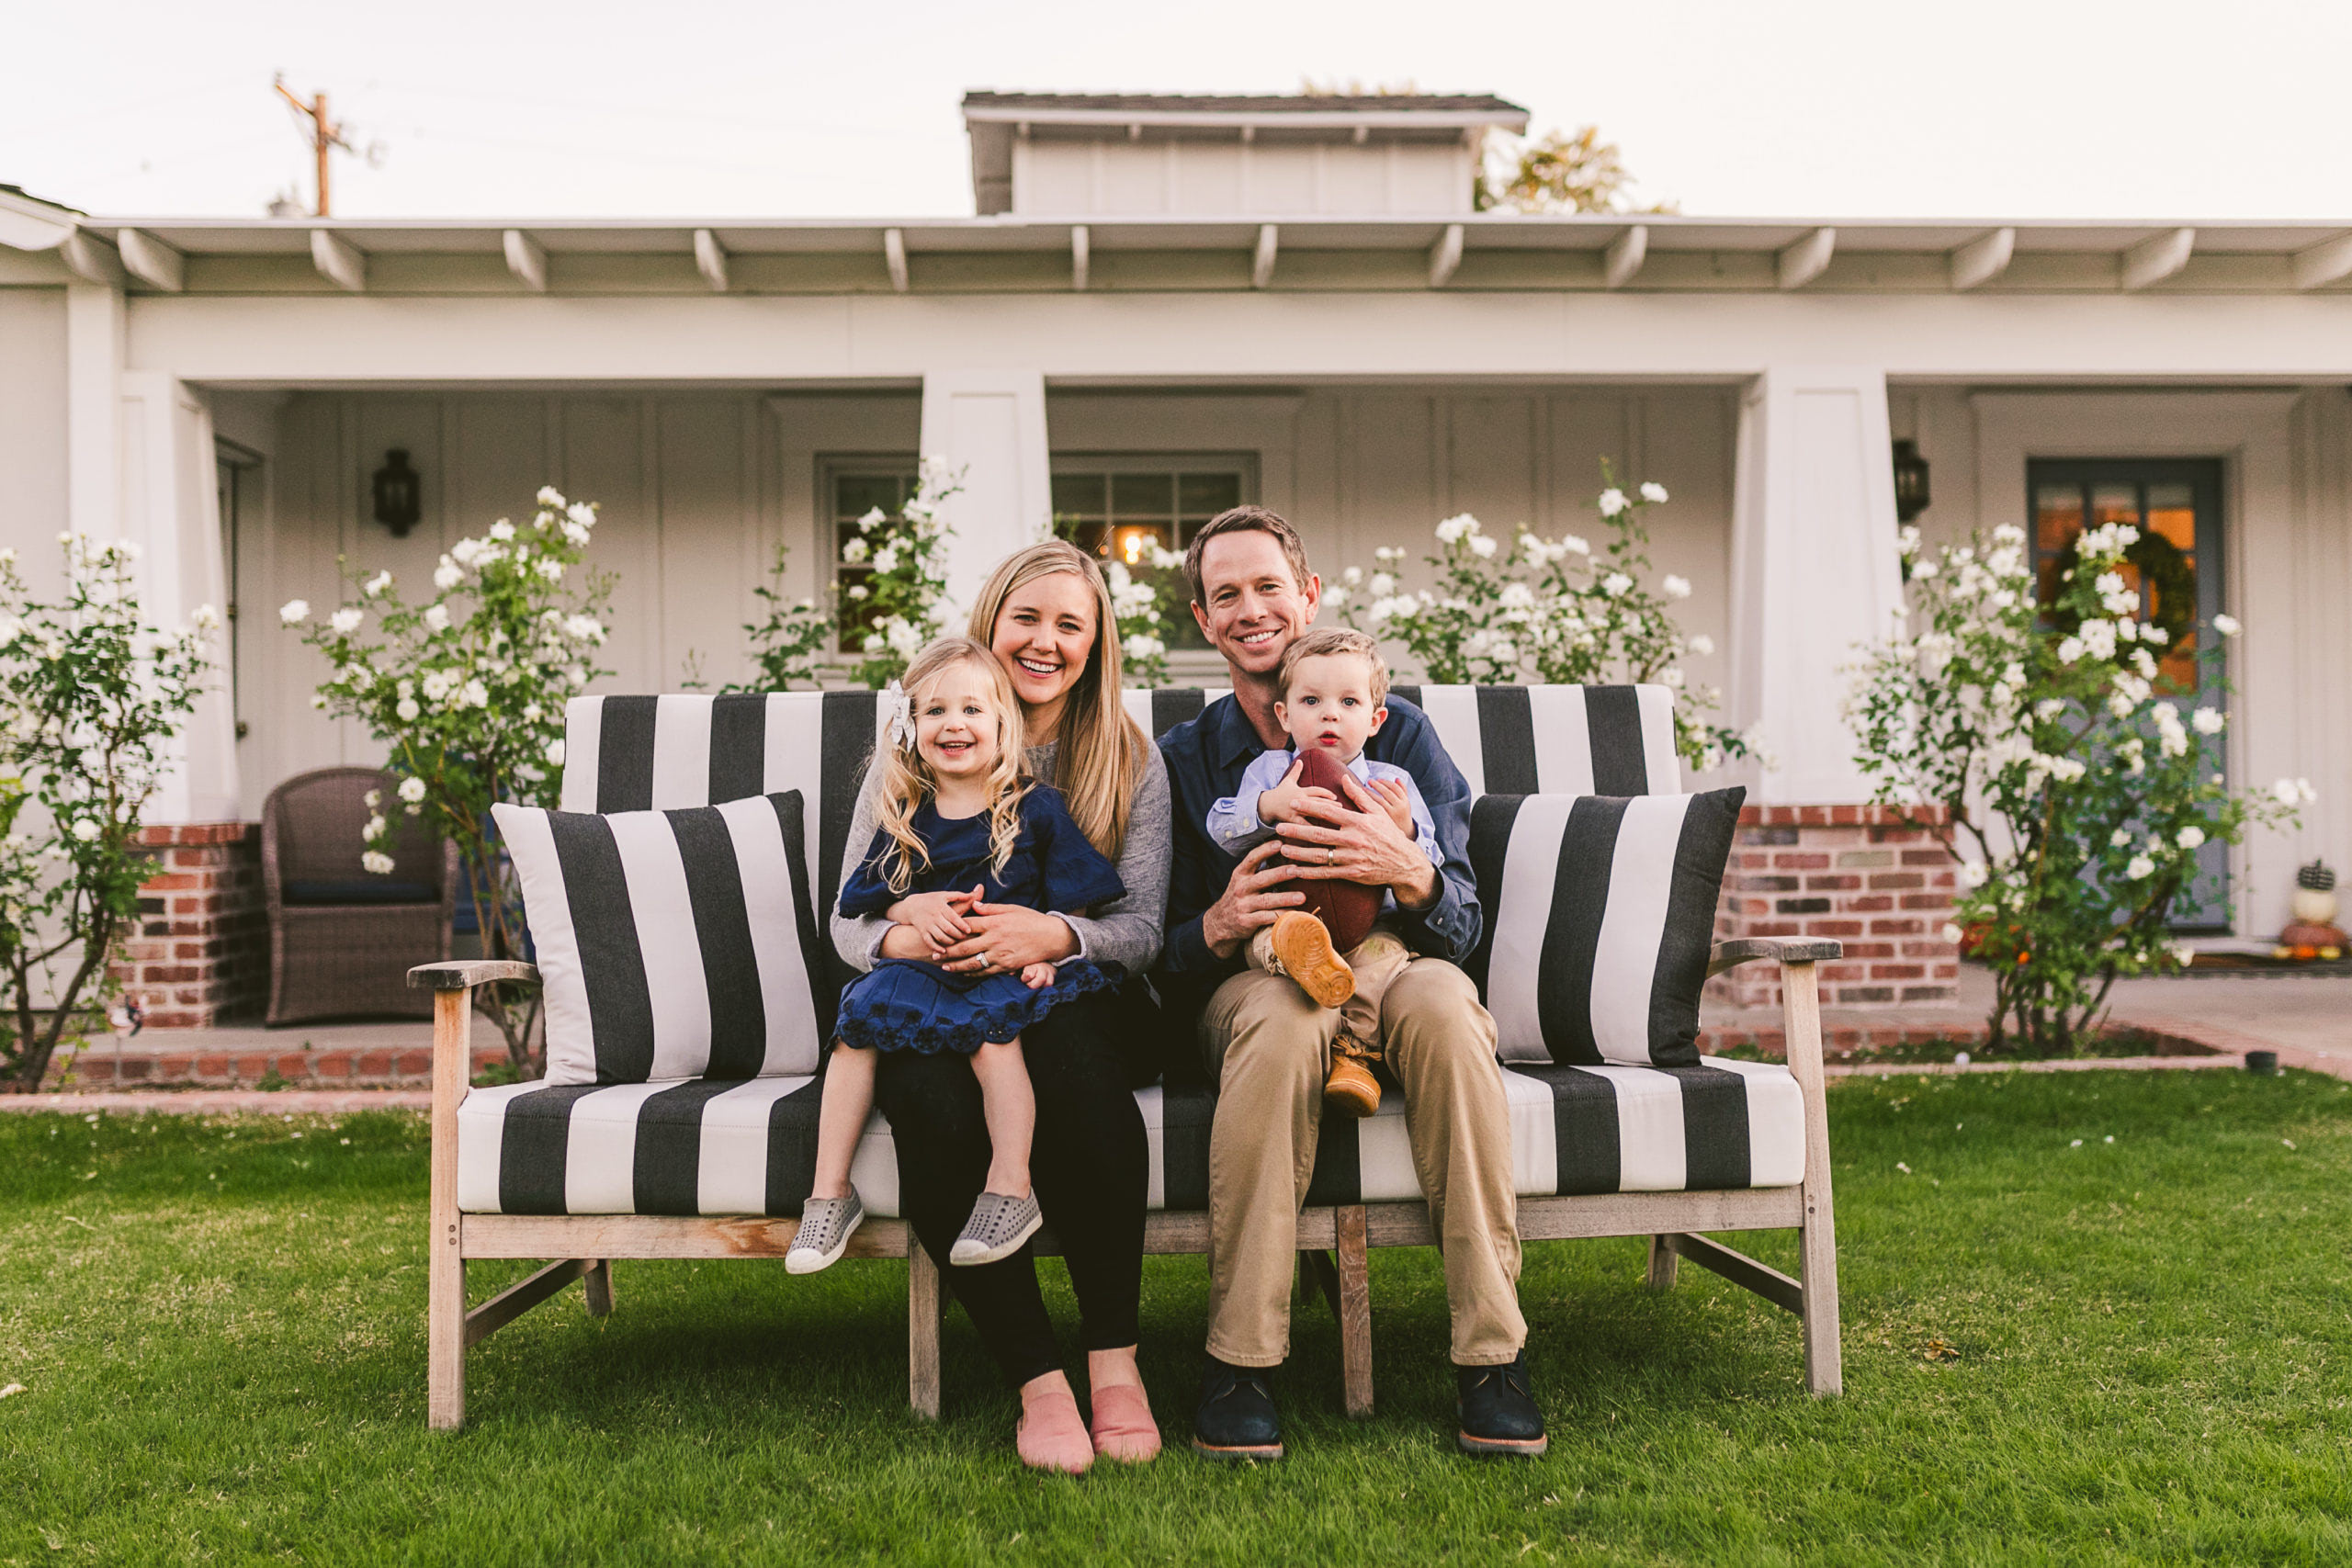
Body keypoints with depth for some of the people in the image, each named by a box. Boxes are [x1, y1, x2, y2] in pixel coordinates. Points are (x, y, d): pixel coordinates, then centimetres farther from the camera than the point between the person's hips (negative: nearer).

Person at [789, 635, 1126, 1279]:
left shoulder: (1035, 808, 5)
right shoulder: (905, 819, 13)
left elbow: (1075, 898, 4)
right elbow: (857, 900, 16)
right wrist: (912, 908, -4)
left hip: (1008, 974, -3)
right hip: (925, 970, 3)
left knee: (988, 1028, -34)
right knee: (864, 1013, -23)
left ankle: (1011, 1189, -30)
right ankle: (830, 1193, -18)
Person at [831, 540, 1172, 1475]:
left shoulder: (1130, 761, 9)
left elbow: (1144, 928, -2)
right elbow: (848, 921, 3)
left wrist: (1054, 936, -25)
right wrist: (901, 937, -23)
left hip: (1082, 1003, 0)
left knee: (1067, 1041, -38)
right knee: (930, 1101, -36)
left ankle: (1114, 1359, -31)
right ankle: (1037, 1380, -28)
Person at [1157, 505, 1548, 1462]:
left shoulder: (1400, 735, 10)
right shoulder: (1184, 759, 10)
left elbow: (1461, 926, 1)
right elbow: (1166, 968, 4)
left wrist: (1406, 871, -22)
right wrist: (1217, 927, -20)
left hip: (1391, 972, 1)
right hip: (1253, 984, 0)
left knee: (1440, 998, -35)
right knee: (1282, 1014, -37)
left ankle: (1492, 1356, -29)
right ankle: (1238, 1364, -30)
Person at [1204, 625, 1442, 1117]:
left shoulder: (1393, 784, 15)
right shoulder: (1268, 769, 16)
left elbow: (1429, 866, 10)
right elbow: (1222, 830, 2)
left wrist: (1406, 831, -11)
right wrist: (1268, 806, -16)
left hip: (1368, 922, 0)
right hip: (1284, 907, 0)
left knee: (1384, 952, -32)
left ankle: (1354, 1052, -30)